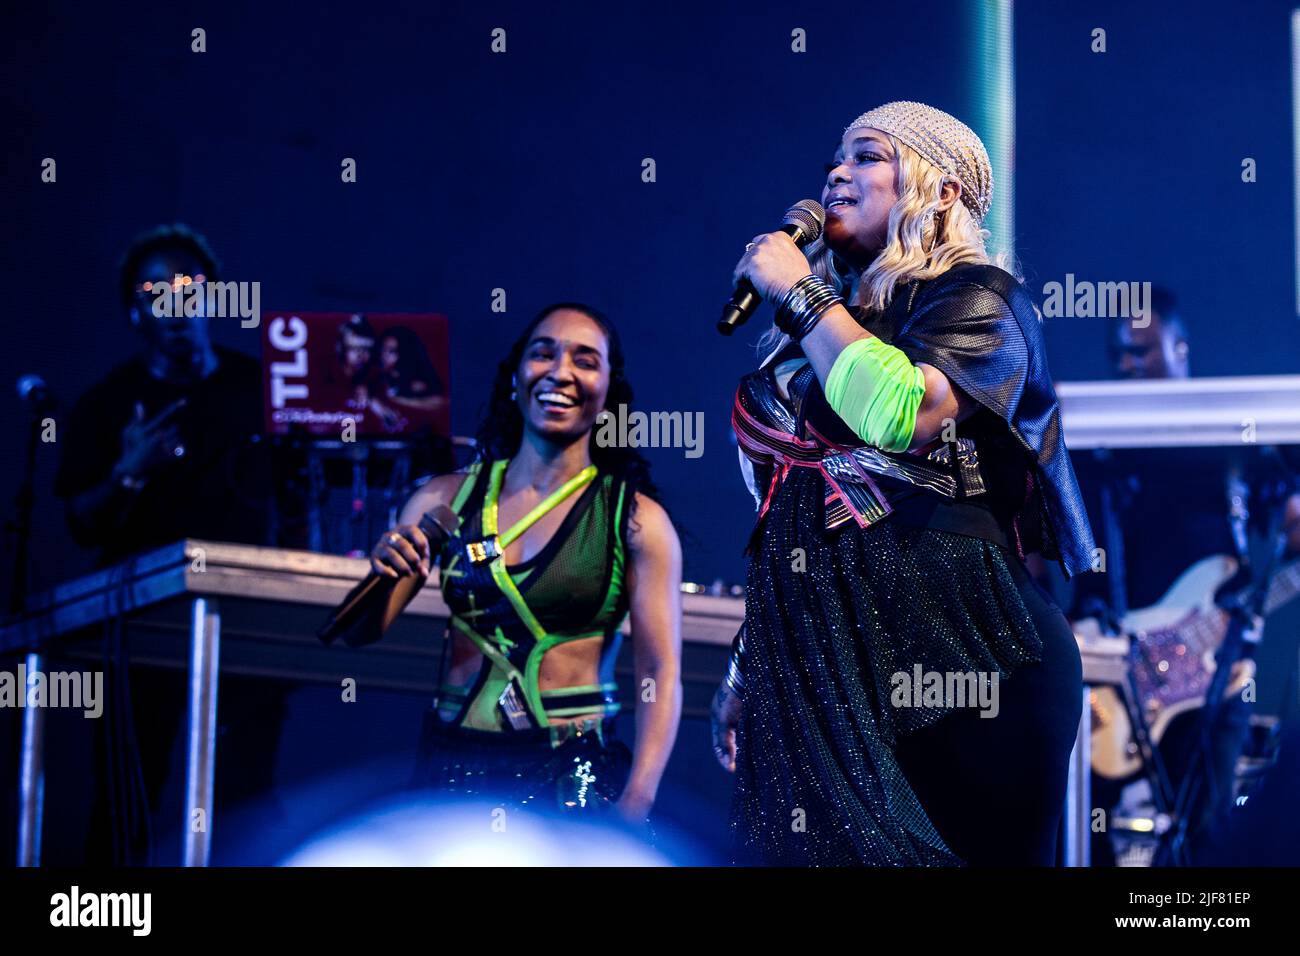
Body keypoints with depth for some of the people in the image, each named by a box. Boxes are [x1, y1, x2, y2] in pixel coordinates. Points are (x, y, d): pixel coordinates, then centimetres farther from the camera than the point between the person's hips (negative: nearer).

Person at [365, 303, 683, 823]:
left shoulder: (636, 520, -1)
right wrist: (384, 572, -14)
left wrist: (634, 810, -18)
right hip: (452, 765, 2)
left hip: (574, 778, -2)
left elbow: (660, 677, -6)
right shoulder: (446, 498, 7)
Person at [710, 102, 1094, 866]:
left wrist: (799, 295, -9)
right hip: (815, 658, 6)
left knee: (948, 852, -7)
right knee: (818, 851, 0)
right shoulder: (822, 324, 19)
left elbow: (901, 414, -23)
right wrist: (748, 660, 18)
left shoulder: (977, 299, -2)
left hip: (943, 655, -6)